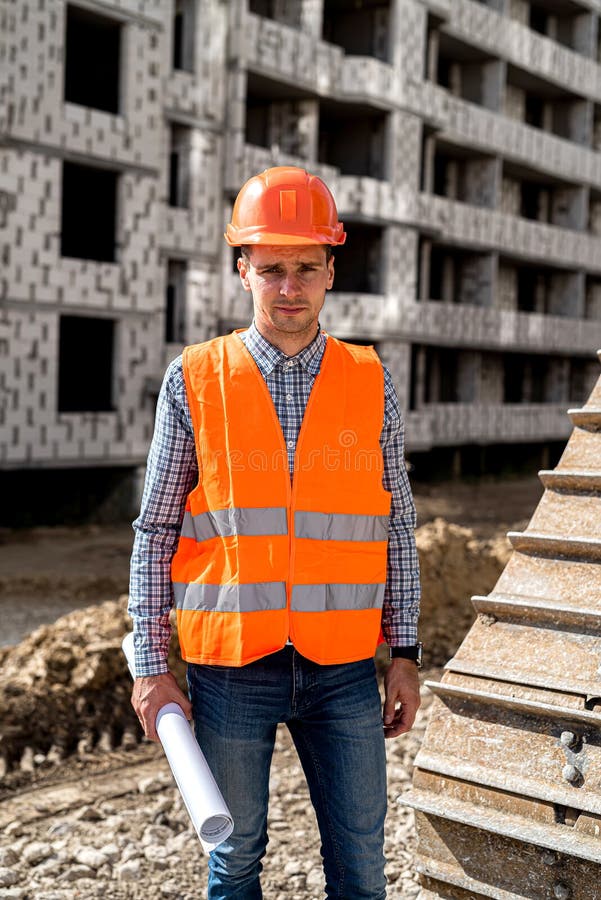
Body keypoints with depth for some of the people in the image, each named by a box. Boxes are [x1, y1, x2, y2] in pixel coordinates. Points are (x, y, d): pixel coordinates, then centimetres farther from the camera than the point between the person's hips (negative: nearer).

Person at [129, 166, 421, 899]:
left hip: (343, 669, 2)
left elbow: (396, 526, 7)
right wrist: (151, 667, -2)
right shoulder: (194, 380, -3)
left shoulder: (370, 382, 3)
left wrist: (405, 654, 4)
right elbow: (155, 533, 0)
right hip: (230, 669, -1)